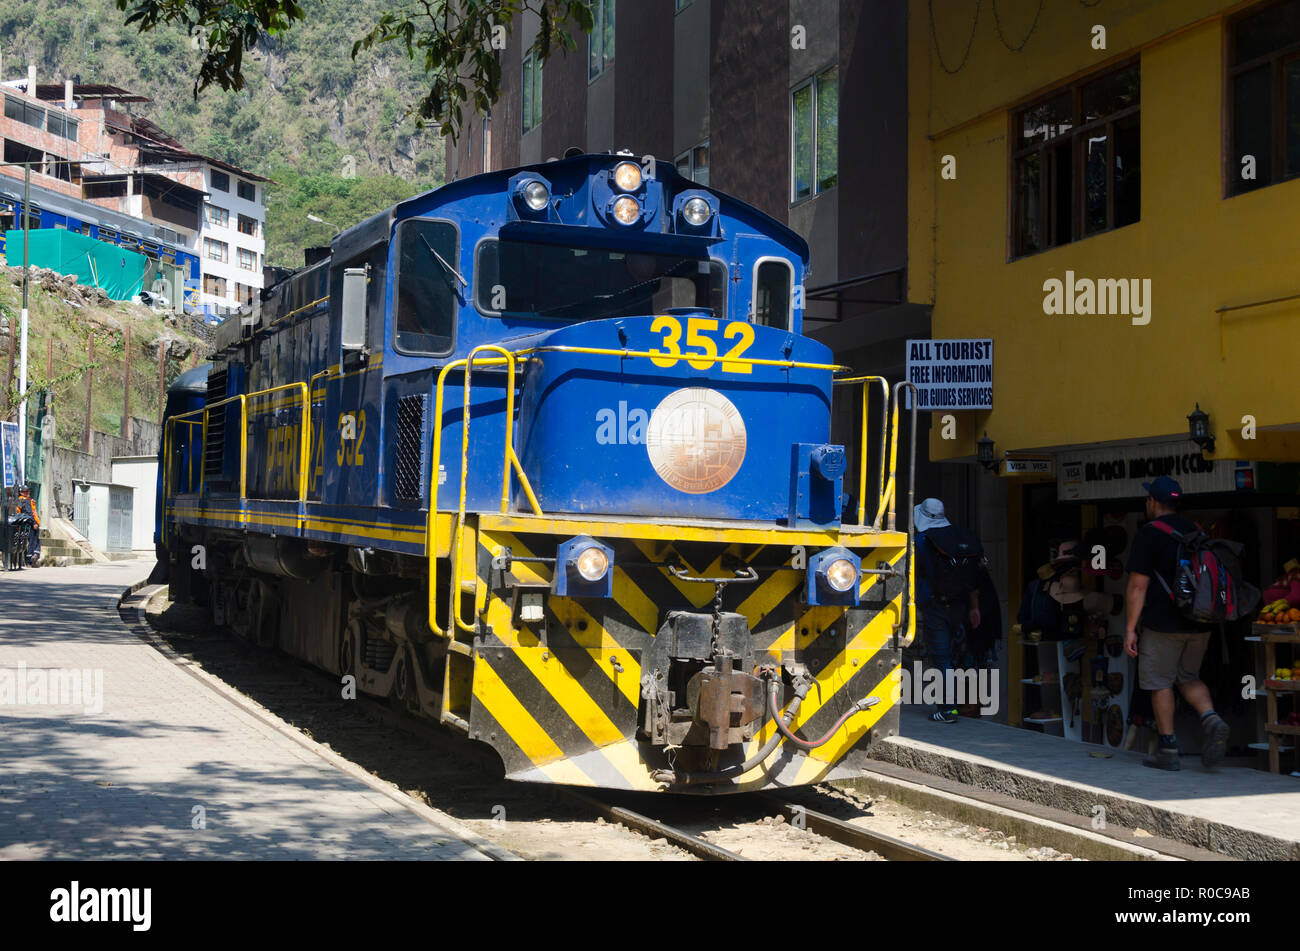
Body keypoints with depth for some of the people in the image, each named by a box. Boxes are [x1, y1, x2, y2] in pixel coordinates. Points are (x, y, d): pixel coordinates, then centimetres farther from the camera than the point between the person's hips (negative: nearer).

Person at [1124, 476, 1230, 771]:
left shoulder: (1149, 534, -9)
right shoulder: (1195, 531, 11)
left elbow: (1138, 585, -13)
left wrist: (1130, 628, -10)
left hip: (1163, 624, -6)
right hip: (1199, 624, 6)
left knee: (1160, 683, 3)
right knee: (1189, 678, 19)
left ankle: (1168, 750, 3)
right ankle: (1212, 720, -7)